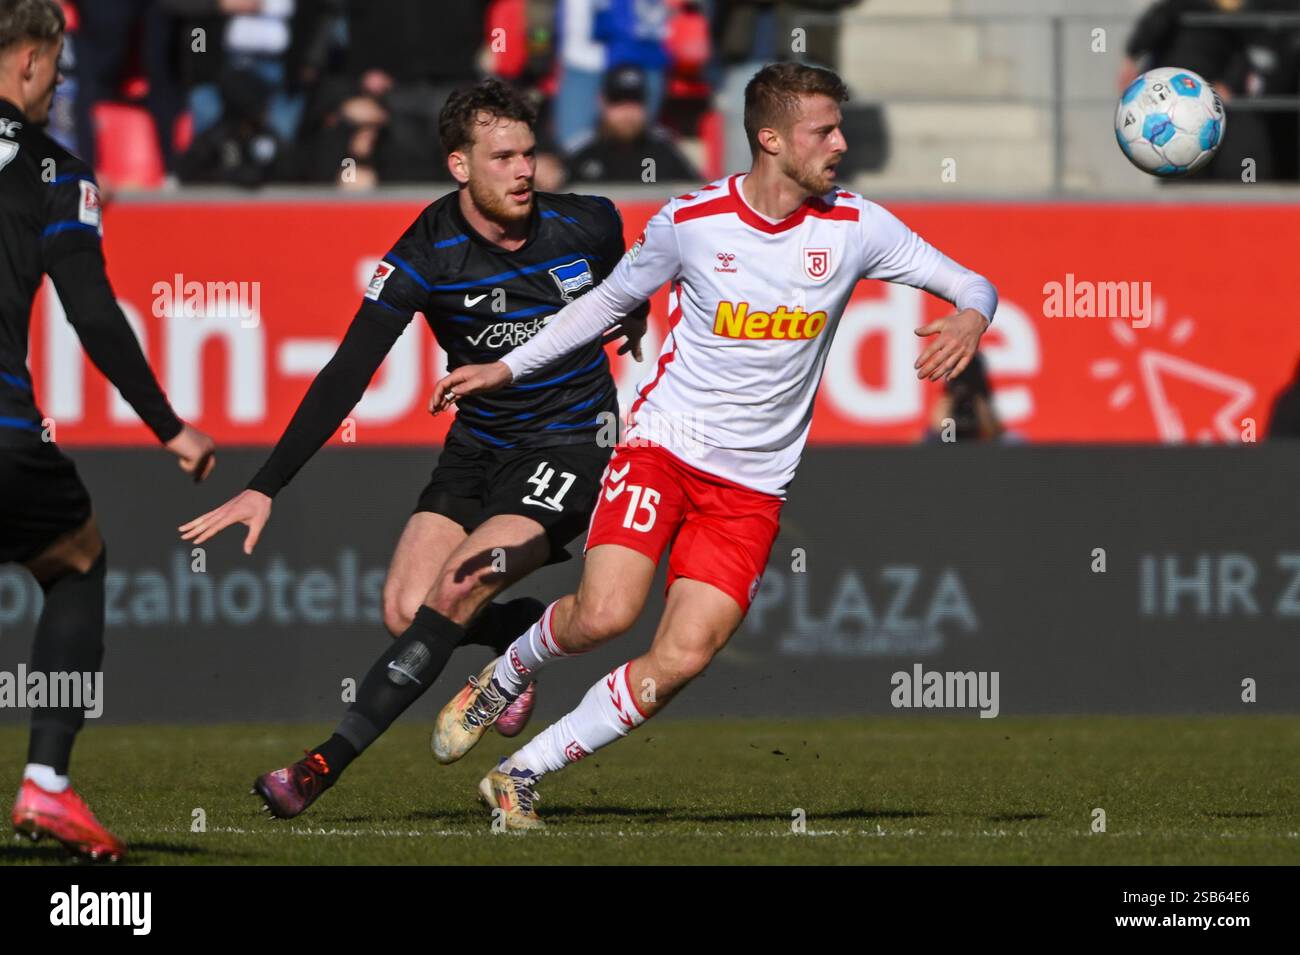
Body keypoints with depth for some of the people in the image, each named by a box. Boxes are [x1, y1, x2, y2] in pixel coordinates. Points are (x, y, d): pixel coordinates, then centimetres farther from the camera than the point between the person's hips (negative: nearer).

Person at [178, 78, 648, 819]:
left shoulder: (588, 225, -12)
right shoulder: (425, 257, -16)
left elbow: (624, 288, 15)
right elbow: (345, 378, -19)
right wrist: (265, 489, -26)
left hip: (571, 446, -3)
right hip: (479, 446, 3)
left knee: (457, 593, -20)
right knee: (408, 611, -8)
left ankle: (328, 763, -18)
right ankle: (530, 631, 25)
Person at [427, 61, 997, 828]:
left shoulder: (853, 227, -3)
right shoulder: (689, 221, -5)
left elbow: (973, 286, 2)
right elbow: (610, 301, 13)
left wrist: (970, 318, -22)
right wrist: (507, 368, 12)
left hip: (753, 489, 2)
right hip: (664, 446, -2)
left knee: (681, 660, -12)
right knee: (606, 614, -23)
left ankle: (521, 775, 2)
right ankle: (504, 679, 11)